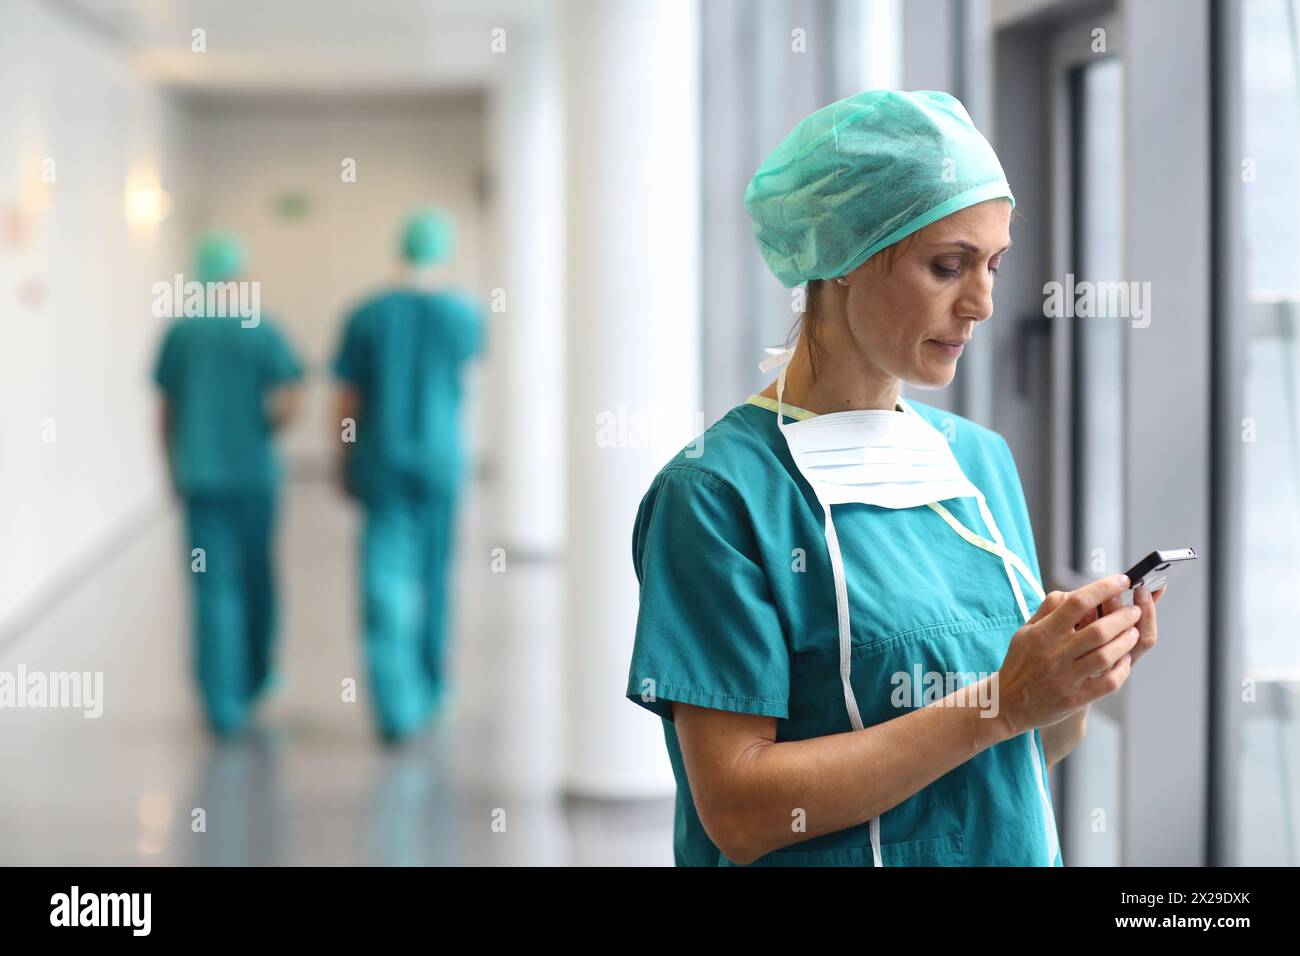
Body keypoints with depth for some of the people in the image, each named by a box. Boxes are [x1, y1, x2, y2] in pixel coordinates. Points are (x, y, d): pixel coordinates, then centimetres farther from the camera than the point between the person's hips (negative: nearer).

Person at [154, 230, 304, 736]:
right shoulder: (261, 332, -6)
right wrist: (265, 431, 6)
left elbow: (167, 413, 8)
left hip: (198, 477, 2)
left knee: (213, 587, 0)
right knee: (255, 575, 17)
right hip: (252, 472, -2)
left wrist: (174, 471, 19)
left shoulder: (178, 335, 3)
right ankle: (253, 676, 34)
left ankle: (222, 701, -9)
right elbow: (288, 403, -15)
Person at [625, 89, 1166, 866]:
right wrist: (999, 705, -23)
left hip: (1019, 847, 5)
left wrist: (1076, 685, -13)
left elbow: (1031, 756, 8)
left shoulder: (982, 459, 2)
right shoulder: (718, 490, -16)